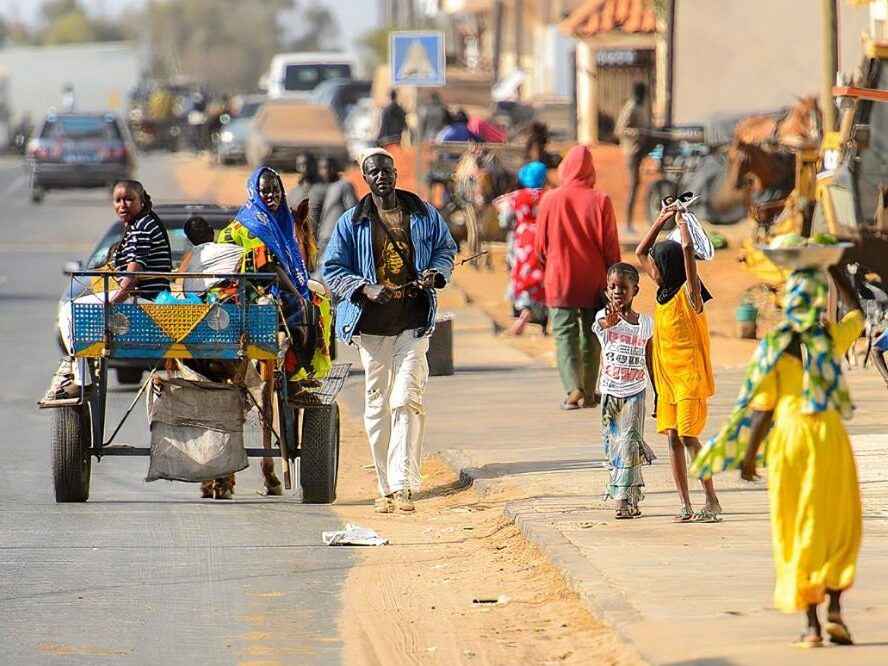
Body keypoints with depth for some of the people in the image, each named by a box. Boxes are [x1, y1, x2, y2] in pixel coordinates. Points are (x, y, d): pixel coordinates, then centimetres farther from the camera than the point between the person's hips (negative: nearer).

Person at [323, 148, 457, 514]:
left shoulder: (424, 215, 6)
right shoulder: (351, 222, 5)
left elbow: (446, 249, 17)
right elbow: (333, 269, 5)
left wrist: (435, 274, -5)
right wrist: (365, 289, -13)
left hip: (413, 321, -1)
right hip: (371, 323, 1)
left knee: (406, 401, -13)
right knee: (376, 406, 4)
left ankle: (403, 485, -16)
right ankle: (386, 488, 13)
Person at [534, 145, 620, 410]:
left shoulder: (550, 200, -6)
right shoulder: (601, 201, -8)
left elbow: (540, 246, 3)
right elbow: (611, 248, -4)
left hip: (560, 279, -1)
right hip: (594, 281, 1)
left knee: (564, 333, 2)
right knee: (591, 335, 12)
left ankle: (573, 387, -17)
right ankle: (588, 393, 13)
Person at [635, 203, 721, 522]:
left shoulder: (688, 292, -10)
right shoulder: (664, 291, 11)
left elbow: (687, 248, -24)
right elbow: (640, 252, 21)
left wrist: (681, 221, -9)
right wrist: (661, 220, 13)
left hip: (689, 375, -8)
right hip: (667, 375, 8)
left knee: (688, 436, -11)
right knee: (672, 437, 4)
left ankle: (711, 501, -6)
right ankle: (685, 505, 6)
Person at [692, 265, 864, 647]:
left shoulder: (774, 347, -6)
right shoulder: (833, 339, -2)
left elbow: (762, 407, -6)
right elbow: (856, 310, 21)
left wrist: (749, 454, 2)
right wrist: (831, 267, 22)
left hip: (789, 437, 0)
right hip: (829, 436, 0)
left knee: (798, 530, 6)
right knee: (840, 526, 11)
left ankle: (811, 623, 3)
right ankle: (834, 609, -6)